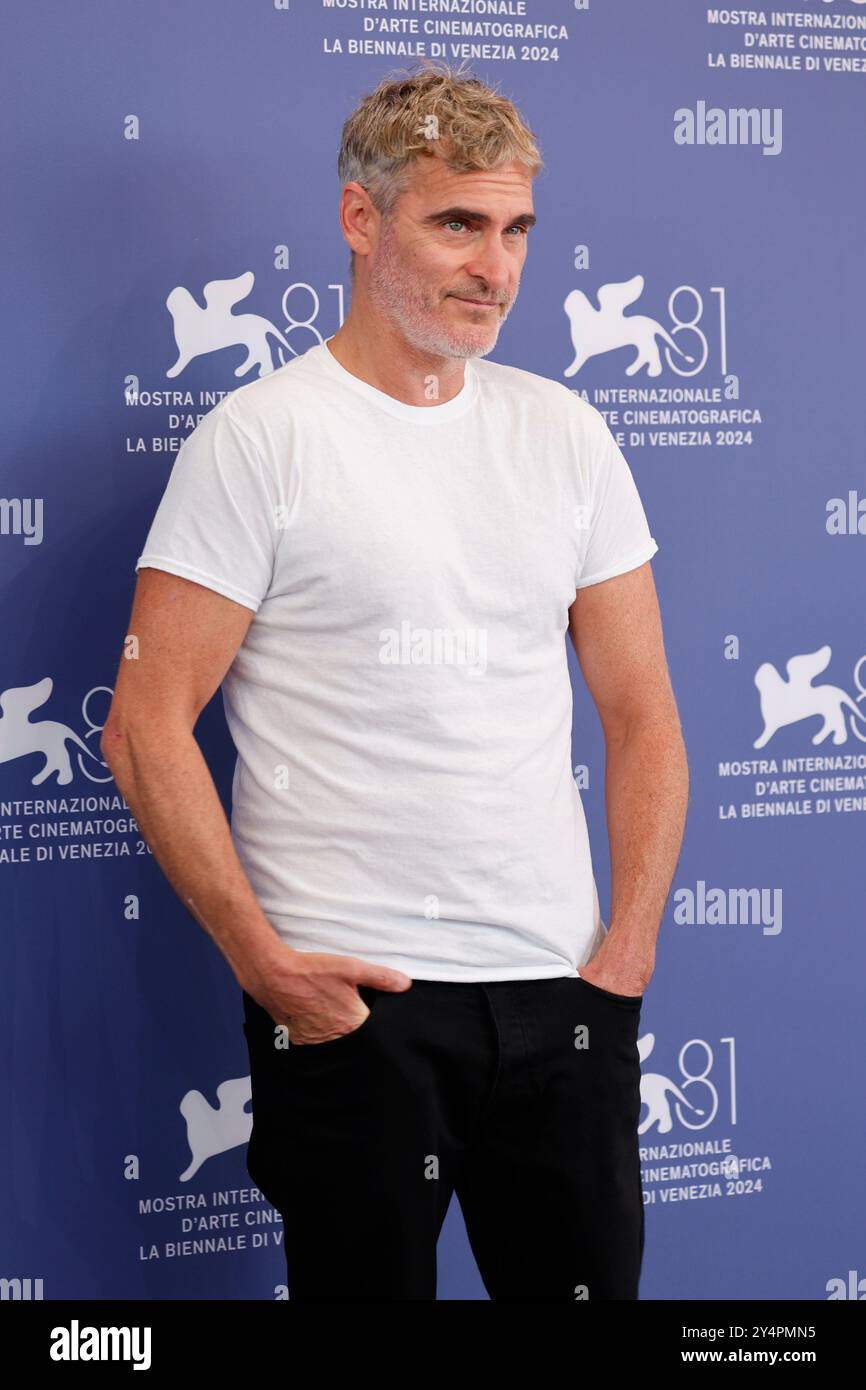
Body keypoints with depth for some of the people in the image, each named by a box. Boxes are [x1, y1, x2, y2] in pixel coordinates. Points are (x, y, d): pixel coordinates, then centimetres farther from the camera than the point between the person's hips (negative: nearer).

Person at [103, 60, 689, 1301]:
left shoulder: (565, 432, 8)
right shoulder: (259, 438, -6)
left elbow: (642, 713, 10)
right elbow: (147, 728, -8)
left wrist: (629, 946, 2)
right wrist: (263, 962, -12)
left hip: (562, 989, 4)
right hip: (348, 1001, -4)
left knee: (590, 1277, 13)